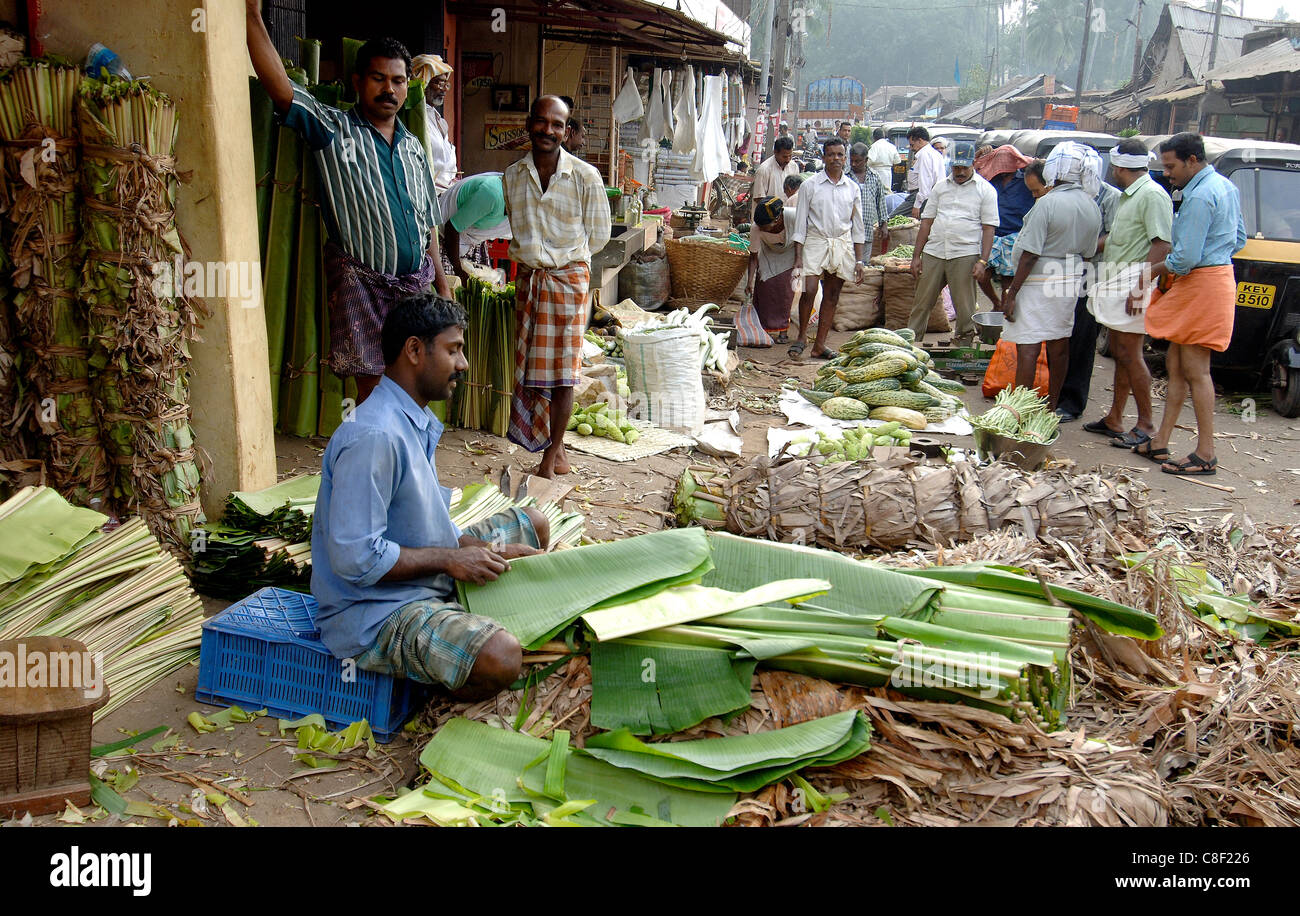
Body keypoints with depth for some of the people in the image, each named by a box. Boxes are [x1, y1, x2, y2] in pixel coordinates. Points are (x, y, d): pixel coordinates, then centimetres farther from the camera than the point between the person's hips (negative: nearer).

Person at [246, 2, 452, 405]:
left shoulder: (413, 146, 14)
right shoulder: (332, 129, -1)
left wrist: (441, 283, 15)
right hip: (362, 282, -5)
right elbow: (279, 87, -17)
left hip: (416, 281, 5)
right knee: (372, 387, -5)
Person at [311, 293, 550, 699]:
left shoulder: (419, 421, 8)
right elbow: (356, 559, -29)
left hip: (429, 575, 11)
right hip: (374, 613, -10)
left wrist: (479, 550, -2)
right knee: (500, 658, -34)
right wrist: (450, 559, -21)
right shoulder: (373, 436, -26)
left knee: (532, 524, 18)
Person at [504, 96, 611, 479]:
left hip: (568, 278, -4)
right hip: (527, 278, 4)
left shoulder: (585, 177, -8)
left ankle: (550, 456, 7)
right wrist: (531, 258, 13)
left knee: (561, 372, -2)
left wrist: (564, 258, 8)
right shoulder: (512, 176, 3)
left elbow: (598, 235, 2)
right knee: (531, 369, 5)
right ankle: (558, 453, 16)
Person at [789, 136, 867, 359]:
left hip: (842, 244, 3)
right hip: (815, 242, -3)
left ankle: (820, 345, 12)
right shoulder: (810, 185, 0)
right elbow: (800, 222, -1)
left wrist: (859, 260, 8)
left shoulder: (852, 188, 8)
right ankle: (801, 336, 3)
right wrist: (798, 256, -8)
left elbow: (857, 227, 13)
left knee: (832, 296, 5)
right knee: (809, 290, -17)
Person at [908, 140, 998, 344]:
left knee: (965, 308, 1)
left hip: (965, 254, -3)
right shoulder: (941, 186, 14)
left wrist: (983, 261, -11)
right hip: (933, 253, 3)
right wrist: (916, 256, 8)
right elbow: (927, 221, 14)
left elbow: (989, 228, -1)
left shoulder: (985, 190, 4)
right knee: (921, 303, 5)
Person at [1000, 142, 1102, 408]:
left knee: (1028, 346, -6)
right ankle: (1052, 407, 25)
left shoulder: (1048, 203, -17)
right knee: (1059, 344, 15)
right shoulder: (1093, 208, 5)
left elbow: (1030, 255, -19)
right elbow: (1087, 252, 13)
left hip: (1040, 280, -8)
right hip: (1071, 281, 8)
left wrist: (1012, 292, -15)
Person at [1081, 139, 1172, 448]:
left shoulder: (1152, 195, -13)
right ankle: (1114, 419, 20)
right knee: (1119, 353, 13)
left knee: (1129, 354, -7)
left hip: (1134, 280, -10)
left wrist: (1141, 287, -24)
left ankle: (1146, 425, 1)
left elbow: (1162, 245, -19)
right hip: (1117, 282, 10)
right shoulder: (1127, 196, 18)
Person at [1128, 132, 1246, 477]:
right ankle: (1160, 442, 19)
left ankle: (1206, 455, 0)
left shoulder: (1200, 196, -19)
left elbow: (1185, 259, -23)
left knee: (1195, 371, -6)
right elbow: (1239, 239, 22)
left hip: (1201, 286, -11)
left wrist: (1156, 271, -3)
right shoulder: (1225, 186, 14)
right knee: (1176, 367, 13)